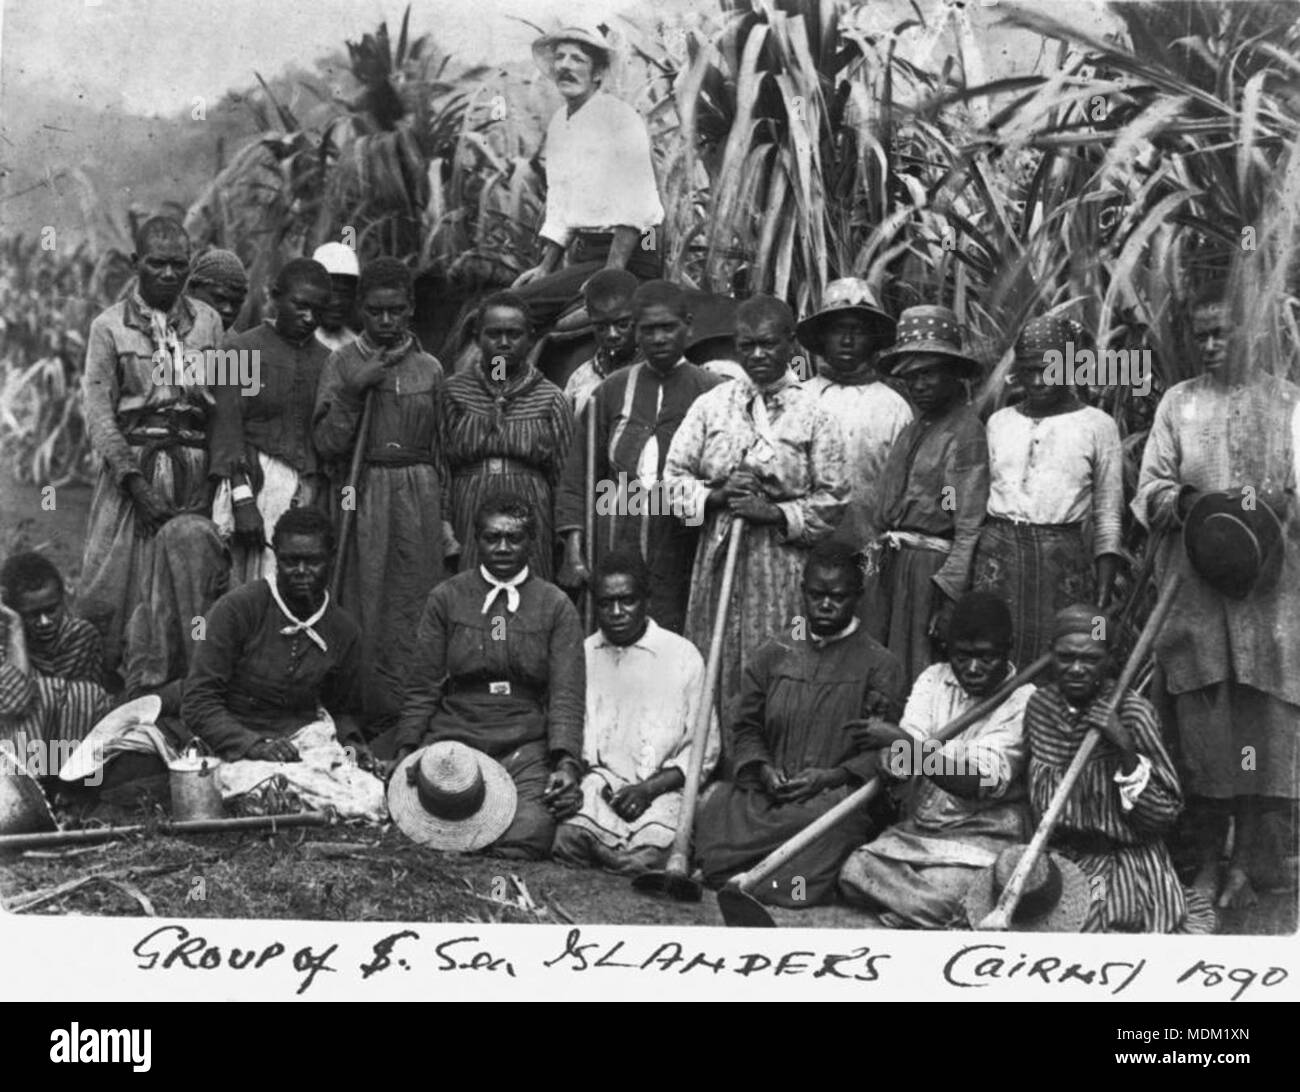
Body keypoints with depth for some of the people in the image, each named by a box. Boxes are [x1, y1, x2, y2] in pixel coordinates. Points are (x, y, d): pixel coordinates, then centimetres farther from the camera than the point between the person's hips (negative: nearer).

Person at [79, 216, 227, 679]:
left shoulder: (208, 321, 10)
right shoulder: (110, 326, 3)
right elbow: (97, 411, -3)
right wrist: (134, 480, -12)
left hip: (194, 469, 2)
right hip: (131, 467, -2)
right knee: (115, 581, -3)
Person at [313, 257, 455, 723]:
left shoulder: (429, 368, 10)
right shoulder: (342, 363, 4)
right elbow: (327, 443, -1)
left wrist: (444, 518, 11)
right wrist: (355, 390, -13)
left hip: (419, 498, 2)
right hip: (362, 497, -1)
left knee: (413, 612, -1)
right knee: (363, 609, -3)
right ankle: (361, 715, 5)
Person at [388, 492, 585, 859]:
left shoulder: (556, 606, 7)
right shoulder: (446, 598, 9)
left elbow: (566, 694, 0)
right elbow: (422, 687, 9)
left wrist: (566, 761, -15)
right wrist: (406, 751, -5)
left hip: (526, 749, -1)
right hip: (452, 738, 1)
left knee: (527, 837, -26)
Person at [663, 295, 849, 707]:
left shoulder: (813, 414, 1)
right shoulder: (711, 405, 8)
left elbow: (833, 500, -1)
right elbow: (673, 477, 7)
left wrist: (776, 513, -14)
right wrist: (716, 496, -11)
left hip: (783, 563, -2)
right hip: (717, 555, 2)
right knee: (714, 672, 5)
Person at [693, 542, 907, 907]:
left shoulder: (881, 667, 6)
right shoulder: (774, 654, 18)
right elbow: (747, 727, 19)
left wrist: (832, 777, -16)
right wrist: (762, 768, -3)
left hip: (838, 796, -3)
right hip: (768, 793, 3)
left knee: (834, 813, -39)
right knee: (715, 803, -28)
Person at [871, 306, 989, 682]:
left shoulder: (965, 431, -11)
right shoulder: (913, 429, 13)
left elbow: (970, 526, -15)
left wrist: (950, 595, -19)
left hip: (932, 567, -8)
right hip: (894, 566, 8)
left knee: (923, 679, -2)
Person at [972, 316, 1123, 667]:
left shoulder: (1097, 425, 5)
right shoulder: (998, 422, 13)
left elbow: (1107, 515, 5)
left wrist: (1104, 592, -3)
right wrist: (963, 580, 4)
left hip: (1063, 557, -2)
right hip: (997, 550, 2)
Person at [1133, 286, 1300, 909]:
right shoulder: (1177, 402, 13)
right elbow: (1150, 490, 8)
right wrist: (1189, 501, -12)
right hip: (1193, 583, 1)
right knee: (1201, 716, 0)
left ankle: (1248, 857, 1)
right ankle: (1209, 858, 6)